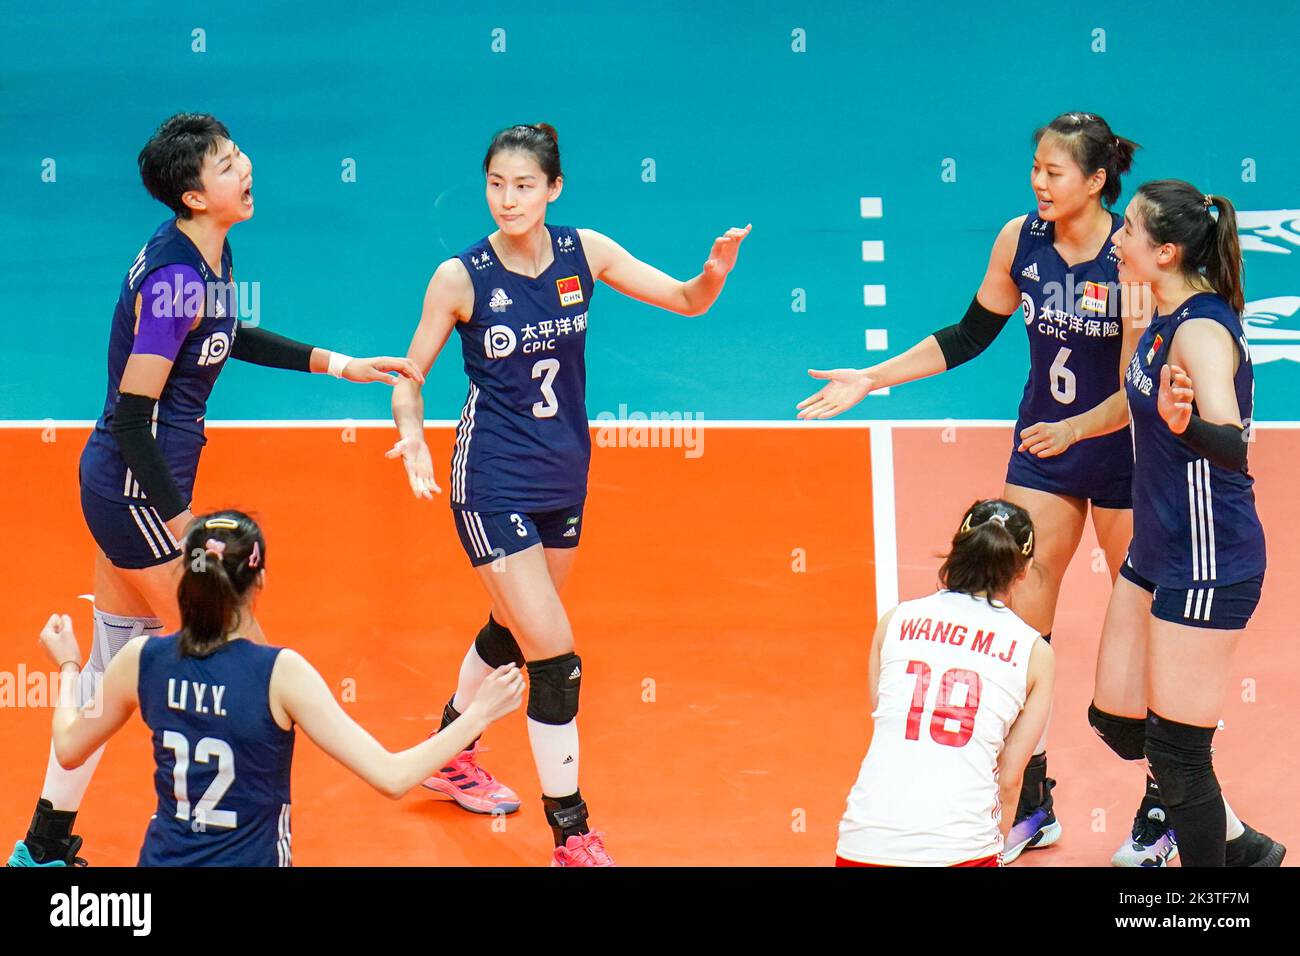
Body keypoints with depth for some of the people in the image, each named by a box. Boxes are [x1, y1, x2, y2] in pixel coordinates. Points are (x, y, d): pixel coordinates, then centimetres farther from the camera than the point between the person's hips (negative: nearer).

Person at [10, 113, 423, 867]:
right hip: (139, 491, -9)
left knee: (115, 662, 16)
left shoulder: (207, 252, 3)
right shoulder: (175, 281, -24)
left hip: (118, 485, 9)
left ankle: (46, 843, 24)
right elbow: (133, 412, -24)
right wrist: (179, 524, -22)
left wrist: (336, 363, 18)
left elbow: (228, 337, 23)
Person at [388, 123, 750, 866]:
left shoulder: (584, 252, -6)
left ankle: (451, 755, 48)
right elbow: (410, 374, -4)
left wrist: (716, 273, -22)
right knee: (554, 658, -11)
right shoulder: (461, 277, -15)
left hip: (565, 472, 5)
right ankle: (572, 837, 1)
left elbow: (687, 301, 0)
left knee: (514, 628, 23)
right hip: (494, 483, -5)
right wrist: (413, 437, -23)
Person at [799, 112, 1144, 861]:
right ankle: (1032, 805, 14)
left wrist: (1075, 429, -33)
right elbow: (970, 337, 7)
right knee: (1019, 617, 3)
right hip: (1042, 444, 5)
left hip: (1123, 455, -4)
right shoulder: (1020, 240, -5)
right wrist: (871, 379, 4)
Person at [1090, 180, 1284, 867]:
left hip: (1208, 561, -10)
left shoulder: (1202, 329, -22)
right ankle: (1237, 844, 32)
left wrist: (1184, 421, -54)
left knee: (1175, 752, -4)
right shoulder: (1165, 320, 5)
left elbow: (1231, 445, -38)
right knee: (1115, 721, 15)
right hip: (1158, 551, 10)